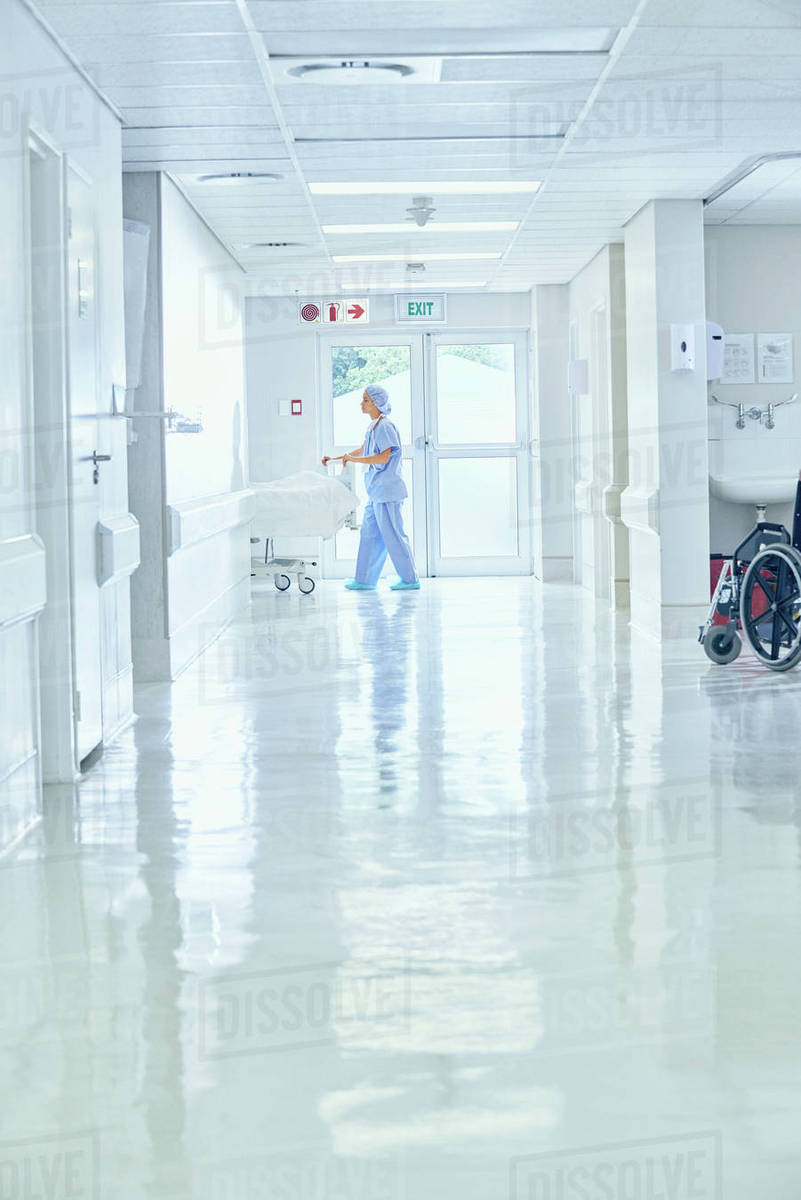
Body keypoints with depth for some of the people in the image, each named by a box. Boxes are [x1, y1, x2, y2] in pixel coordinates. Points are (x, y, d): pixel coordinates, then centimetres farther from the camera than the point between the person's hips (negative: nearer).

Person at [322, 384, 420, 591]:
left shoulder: (384, 426, -14)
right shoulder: (373, 426, 16)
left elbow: (385, 456, -22)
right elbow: (362, 451, 29)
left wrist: (354, 459, -19)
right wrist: (335, 458, 26)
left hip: (387, 489, -10)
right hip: (377, 490, 10)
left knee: (392, 533, -5)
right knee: (370, 533, 10)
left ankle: (410, 579, 1)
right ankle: (364, 579, 15)